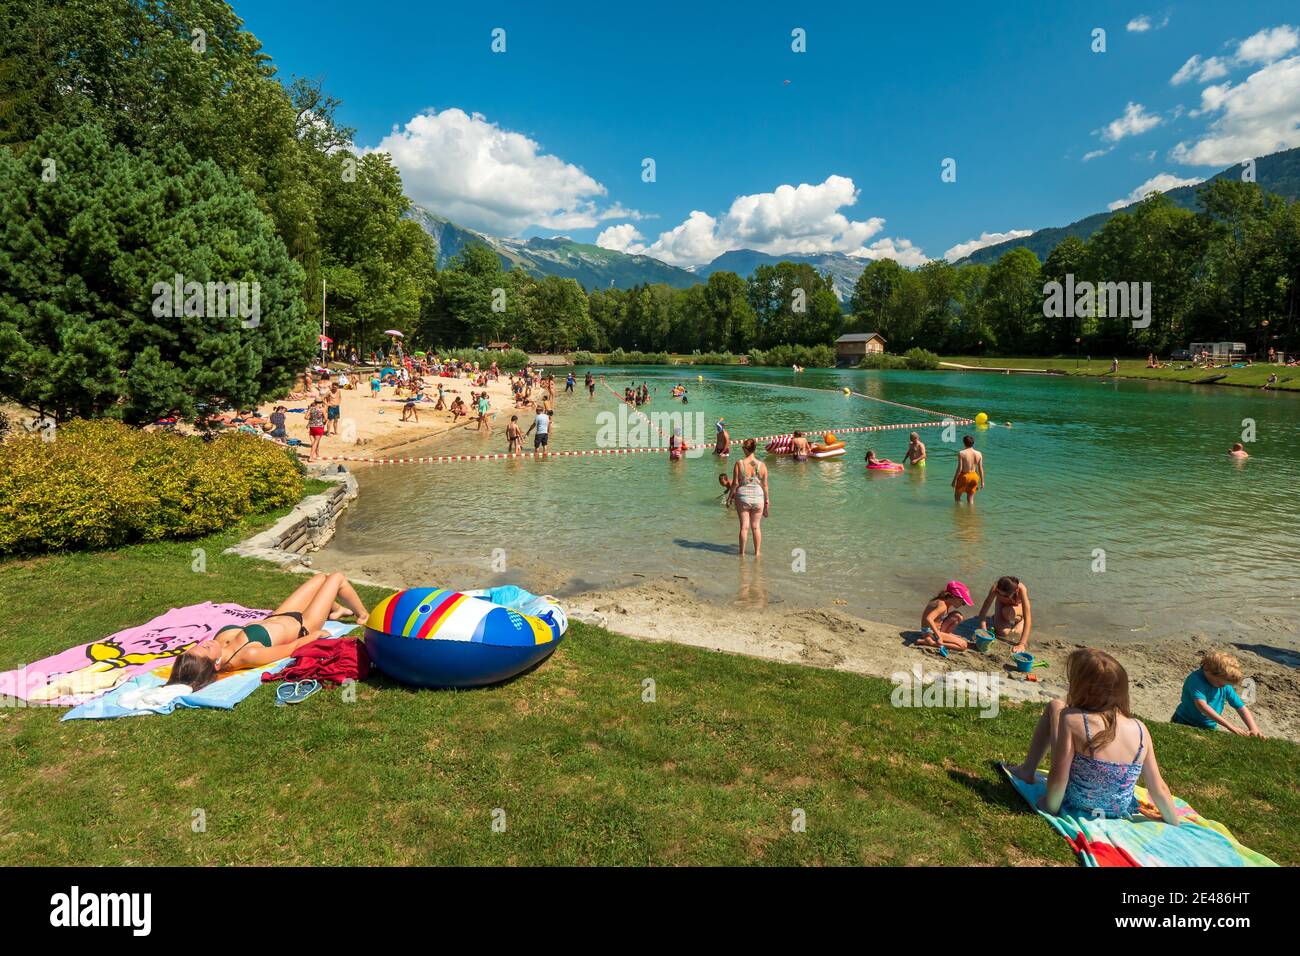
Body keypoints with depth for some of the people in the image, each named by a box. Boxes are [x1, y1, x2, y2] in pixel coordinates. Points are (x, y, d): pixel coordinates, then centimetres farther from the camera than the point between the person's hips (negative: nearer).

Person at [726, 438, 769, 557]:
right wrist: (767, 500, 10)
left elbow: (735, 483, -9)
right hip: (758, 498, 1)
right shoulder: (762, 465, -4)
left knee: (744, 526, 7)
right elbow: (765, 485, -1)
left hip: (742, 498, -1)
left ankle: (742, 552, 15)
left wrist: (730, 496, 5)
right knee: (756, 526, 13)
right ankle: (757, 552, 20)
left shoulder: (739, 464, -10)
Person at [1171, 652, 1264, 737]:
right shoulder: (1196, 679, -21)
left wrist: (1254, 729, -12)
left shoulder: (1225, 685, 0)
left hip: (1208, 728, 6)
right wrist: (1230, 727, -34)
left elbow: (1242, 708, 5)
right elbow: (1202, 706, -33)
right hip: (1185, 723, -6)